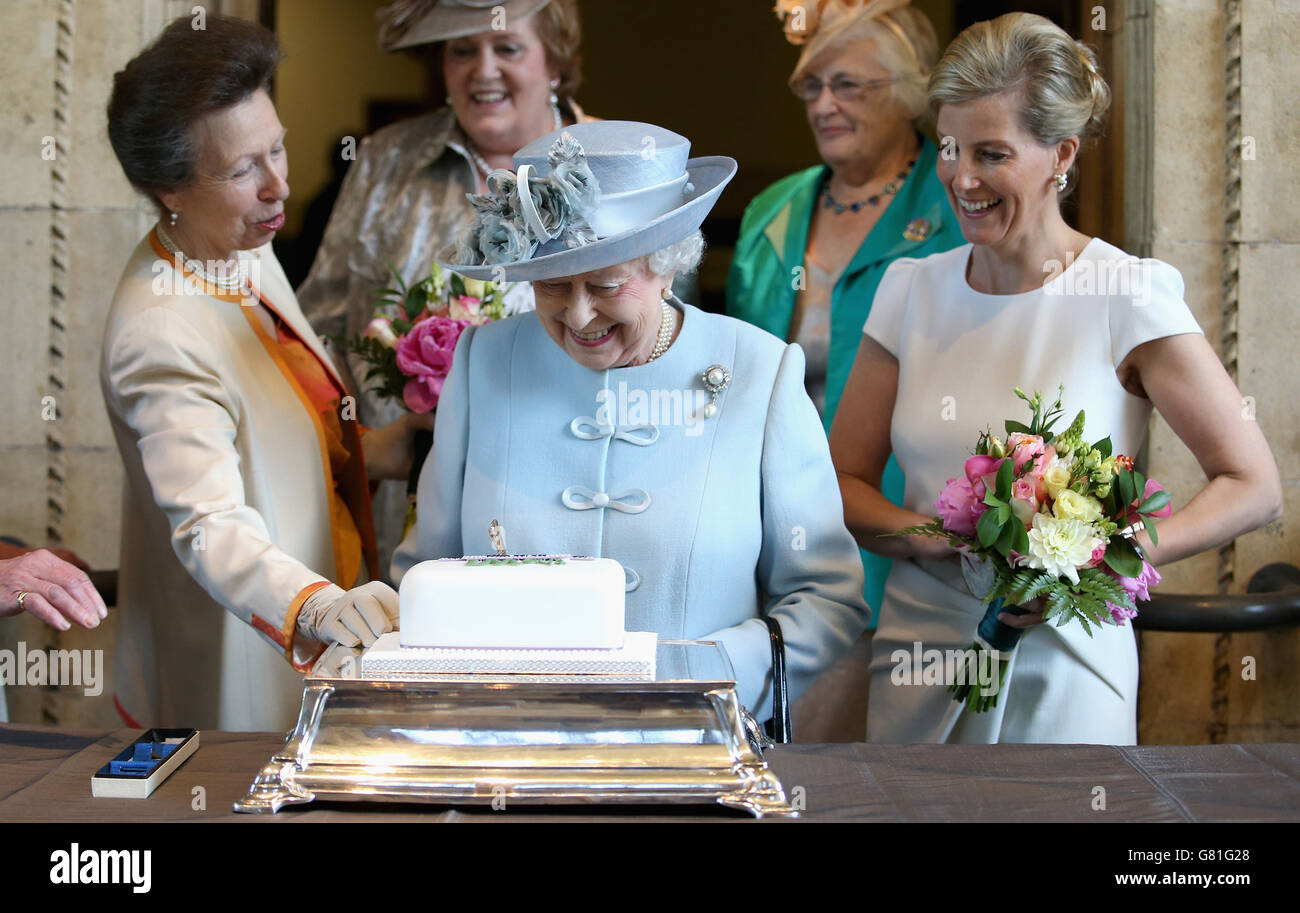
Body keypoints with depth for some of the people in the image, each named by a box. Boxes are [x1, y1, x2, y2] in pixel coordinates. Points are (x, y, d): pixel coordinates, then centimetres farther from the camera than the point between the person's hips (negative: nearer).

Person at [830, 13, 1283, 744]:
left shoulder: (1126, 297, -9)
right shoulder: (912, 291, 4)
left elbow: (1254, 489, -8)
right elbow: (843, 481, 8)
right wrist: (930, 539, -12)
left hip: (1060, 669, -3)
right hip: (917, 650, 3)